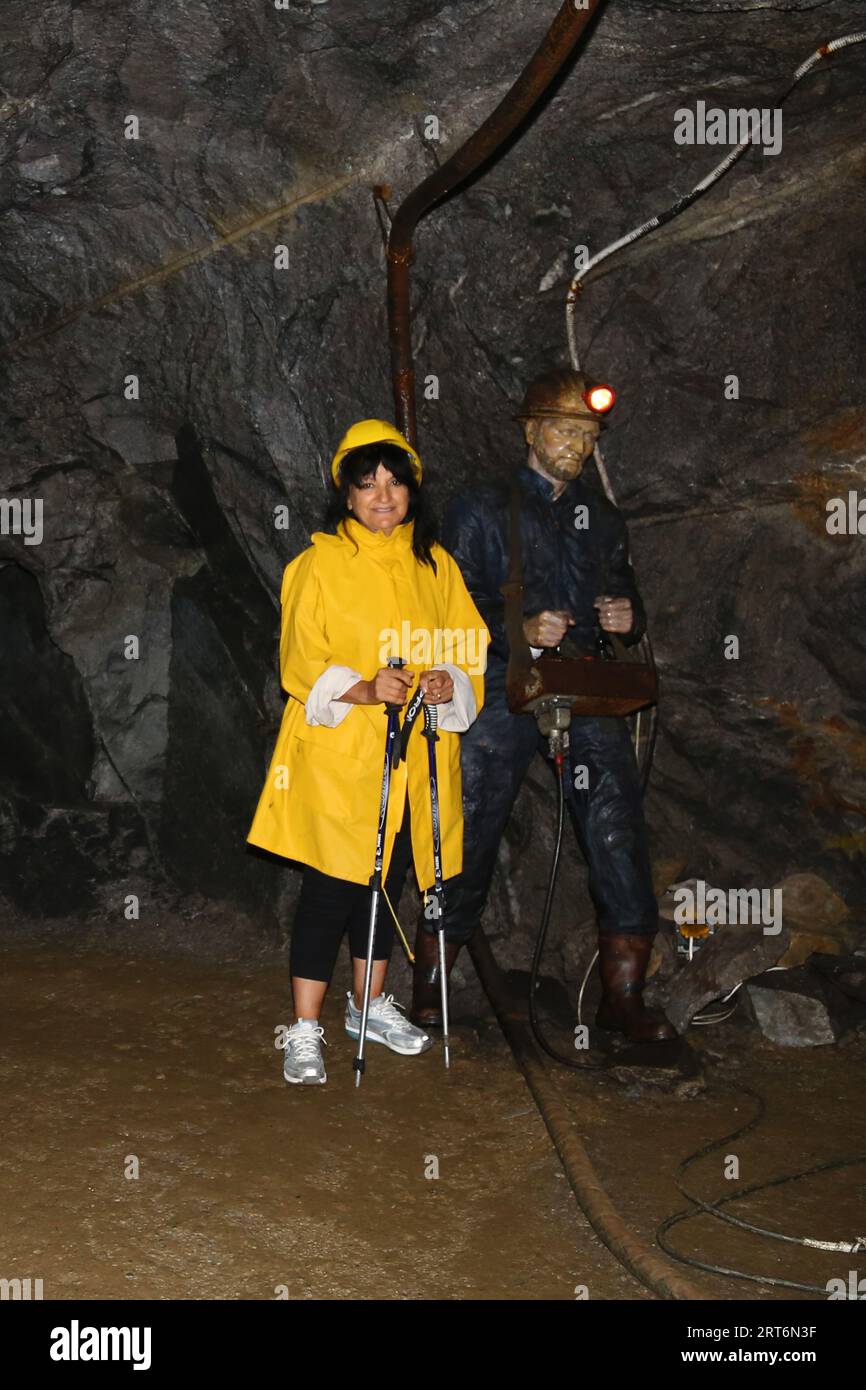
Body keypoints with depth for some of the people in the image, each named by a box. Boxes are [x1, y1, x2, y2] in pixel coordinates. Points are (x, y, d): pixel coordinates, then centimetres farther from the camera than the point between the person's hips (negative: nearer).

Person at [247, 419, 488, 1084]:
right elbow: (301, 662, -9)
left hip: (413, 757, 5)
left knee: (387, 880, 15)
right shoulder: (320, 563, -4)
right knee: (332, 886, -5)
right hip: (337, 756, -5)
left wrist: (451, 682, -10)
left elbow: (470, 649, 12)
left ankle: (371, 1003, 32)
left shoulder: (435, 565, 10)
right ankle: (306, 1031, 4)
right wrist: (362, 688, -26)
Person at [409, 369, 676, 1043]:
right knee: (469, 830, -3)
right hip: (503, 686, -3)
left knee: (619, 830, -8)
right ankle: (432, 982, 13)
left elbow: (627, 593, 28)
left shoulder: (602, 516, 22)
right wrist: (519, 629, -14)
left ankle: (623, 996, 0)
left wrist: (629, 617, 4)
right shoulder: (482, 509, 9)